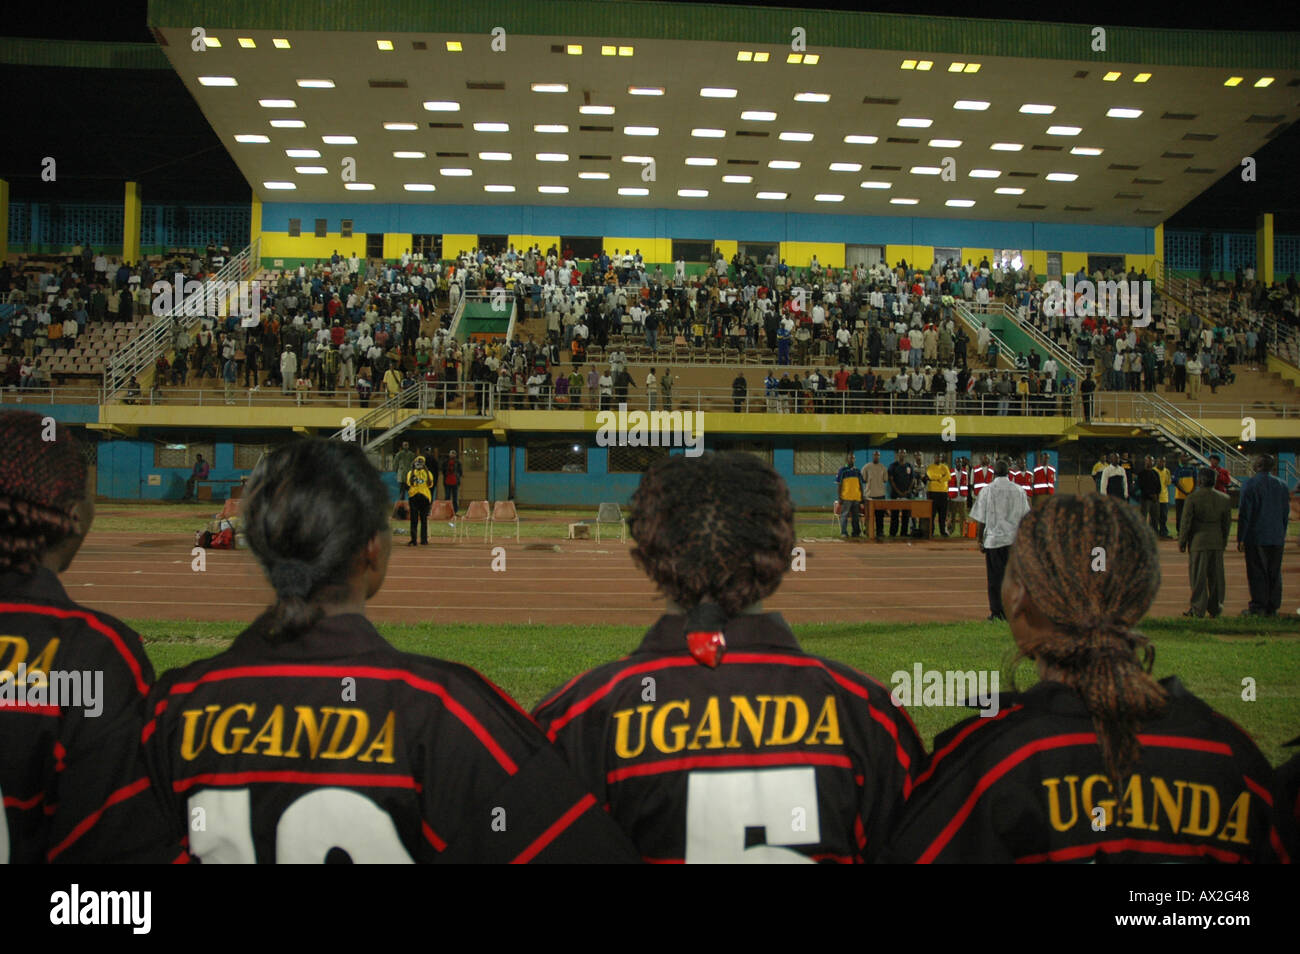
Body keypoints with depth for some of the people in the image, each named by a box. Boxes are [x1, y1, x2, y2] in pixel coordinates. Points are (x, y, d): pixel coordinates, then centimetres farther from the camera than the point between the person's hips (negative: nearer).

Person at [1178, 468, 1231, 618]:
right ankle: (1215, 607, 19)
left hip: (1198, 540, -4)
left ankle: (1198, 609, 3)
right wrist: (1224, 541, 19)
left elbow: (1186, 522, -10)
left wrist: (1182, 542, -1)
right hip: (1217, 542, 4)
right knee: (1215, 575, 12)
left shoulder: (1193, 498, -11)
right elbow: (1227, 523, 9)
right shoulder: (1224, 499, 2)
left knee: (1198, 575, 2)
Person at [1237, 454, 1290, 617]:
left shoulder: (1249, 485, -10)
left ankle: (1258, 607, 1)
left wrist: (1240, 539, -7)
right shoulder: (1282, 485, 6)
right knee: (1274, 573, 9)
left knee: (1257, 573, 0)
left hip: (1256, 537, -4)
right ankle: (1272, 608, 13)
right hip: (1277, 538, 5)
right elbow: (1286, 513, 12)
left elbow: (1244, 514, -11)